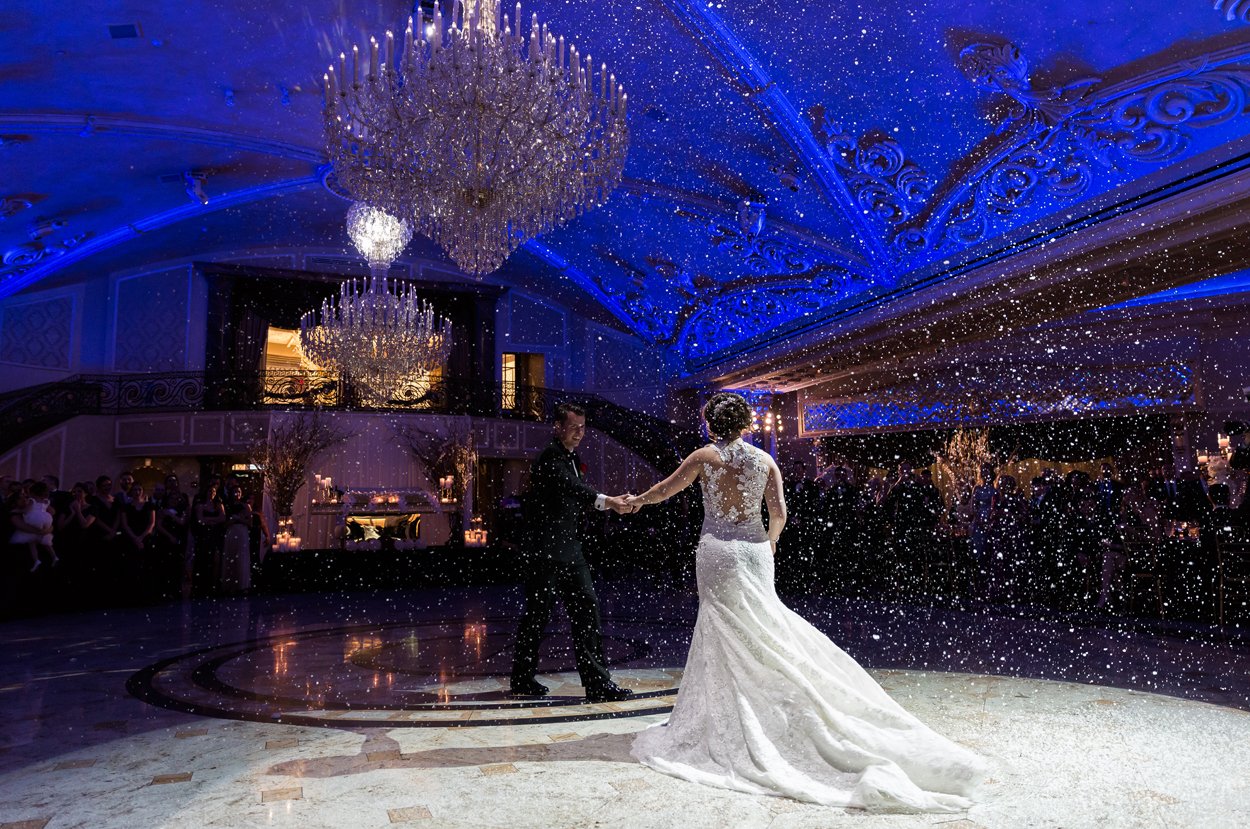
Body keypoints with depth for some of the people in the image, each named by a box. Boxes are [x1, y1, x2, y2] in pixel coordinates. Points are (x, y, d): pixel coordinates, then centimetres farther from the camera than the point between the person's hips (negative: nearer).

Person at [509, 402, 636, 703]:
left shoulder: (573, 458, 16)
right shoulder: (549, 458, -14)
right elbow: (568, 485, -32)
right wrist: (605, 501, -45)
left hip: (570, 550, 9)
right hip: (547, 551, -8)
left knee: (586, 608, 3)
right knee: (537, 613, 3)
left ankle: (598, 683, 5)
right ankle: (523, 678, 19)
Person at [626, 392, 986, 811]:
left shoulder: (706, 455, -3)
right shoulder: (764, 459, 3)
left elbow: (665, 489, 7)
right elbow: (779, 513, 0)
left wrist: (636, 500, 26)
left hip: (718, 553, -3)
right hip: (756, 552, 3)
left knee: (728, 639, 4)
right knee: (761, 635, 11)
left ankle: (728, 731, 11)